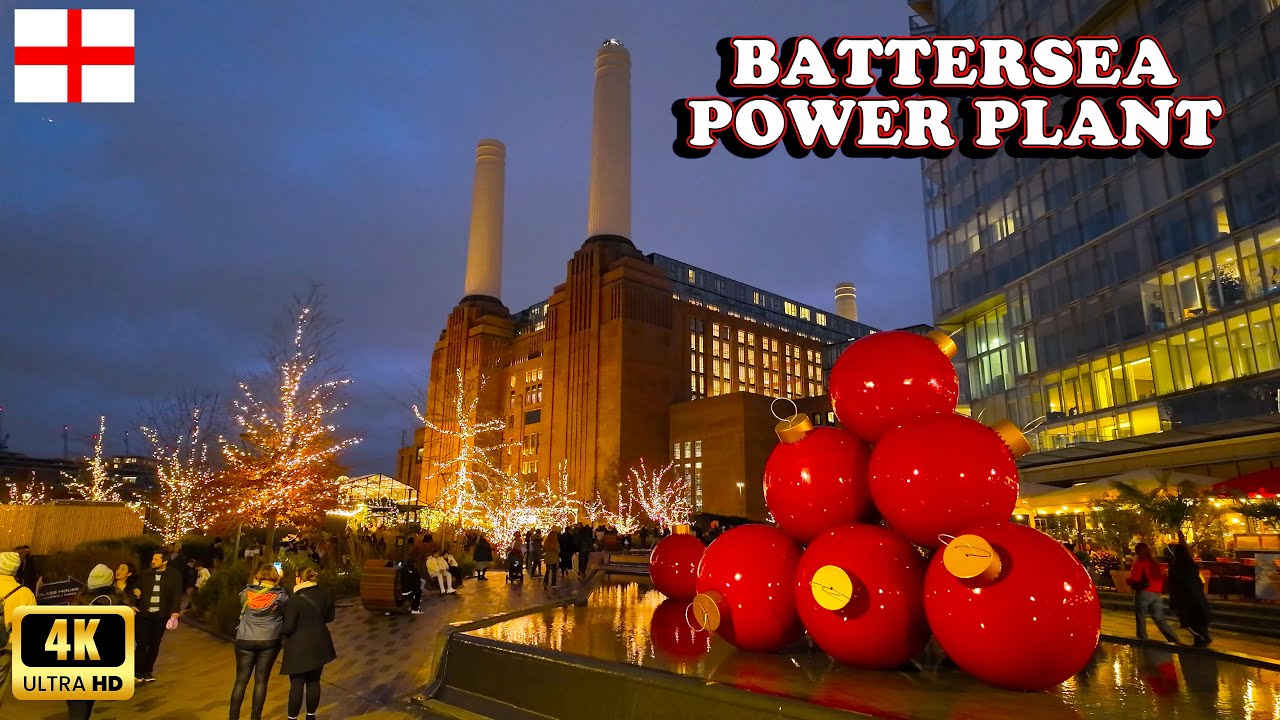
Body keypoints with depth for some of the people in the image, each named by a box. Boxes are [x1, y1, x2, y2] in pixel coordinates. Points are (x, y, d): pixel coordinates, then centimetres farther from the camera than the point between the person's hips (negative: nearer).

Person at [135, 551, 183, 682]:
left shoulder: (174, 574, -2)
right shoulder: (145, 573, 3)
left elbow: (177, 594, -5)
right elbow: (138, 588, 13)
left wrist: (175, 611, -14)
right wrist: (137, 594, -9)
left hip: (160, 616, -1)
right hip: (143, 614, 1)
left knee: (154, 644, 7)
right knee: (142, 644, -2)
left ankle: (147, 671, 20)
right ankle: (138, 672, 11)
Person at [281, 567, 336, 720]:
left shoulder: (295, 598, -18)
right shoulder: (325, 595, -1)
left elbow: (288, 627, -15)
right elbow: (329, 617, 11)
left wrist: (282, 632, 6)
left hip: (299, 646, -5)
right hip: (319, 644, 5)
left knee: (297, 684, 6)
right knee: (314, 682, 16)